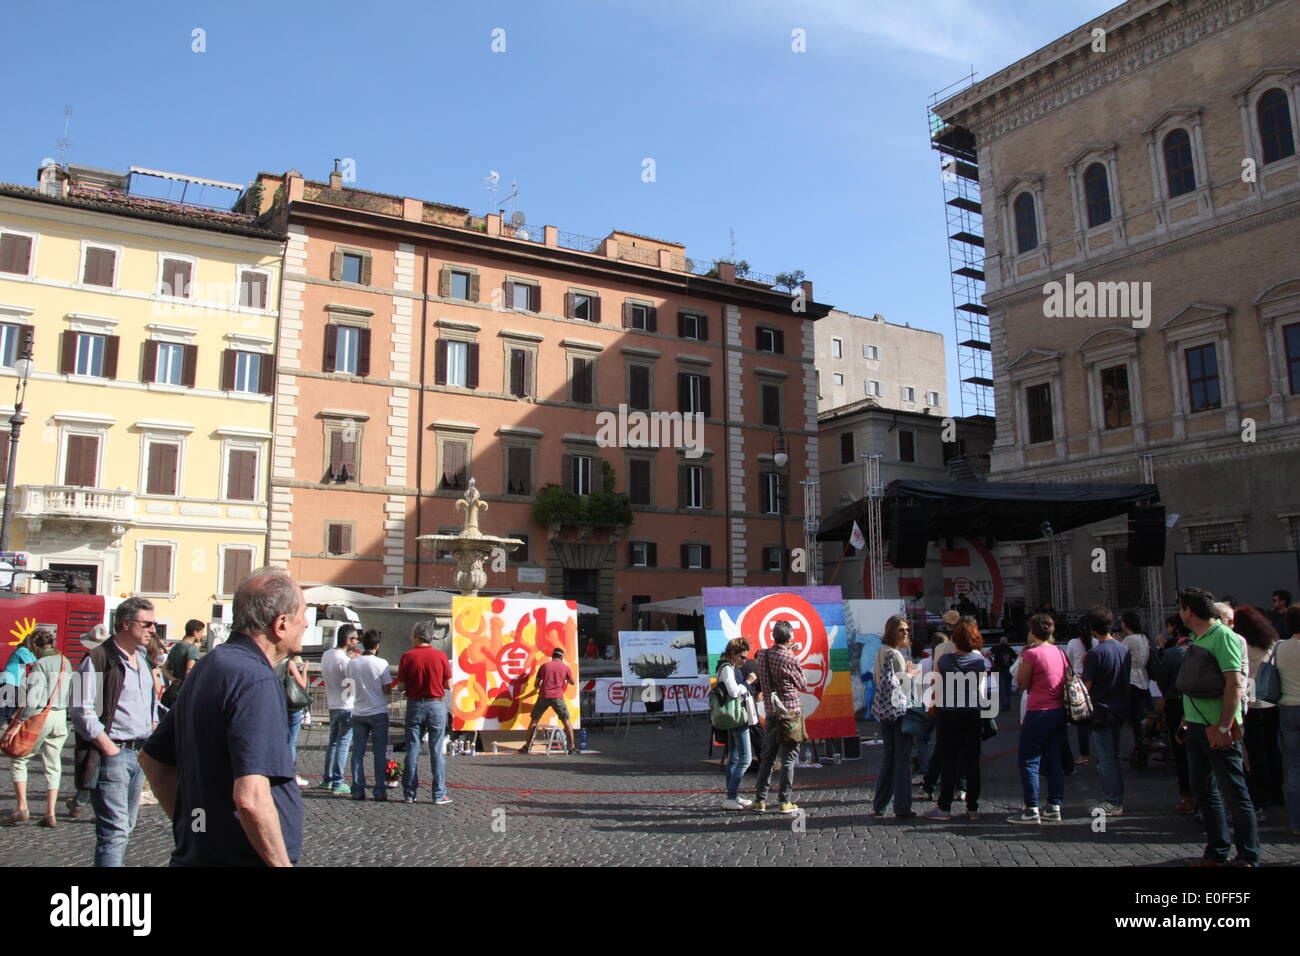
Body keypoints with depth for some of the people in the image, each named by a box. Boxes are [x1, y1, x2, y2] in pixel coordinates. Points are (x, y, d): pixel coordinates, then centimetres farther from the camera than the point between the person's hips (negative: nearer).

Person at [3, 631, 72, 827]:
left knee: (18, 760, 11)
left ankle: (21, 808, 5)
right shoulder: (65, 663, 10)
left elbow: (33, 698, -19)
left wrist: (20, 721, -15)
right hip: (60, 716, 6)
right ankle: (50, 814, 10)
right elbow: (70, 694, 12)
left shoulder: (40, 664, -12)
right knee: (53, 765, 10)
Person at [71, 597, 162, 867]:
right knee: (114, 831, -9)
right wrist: (110, 749, -17)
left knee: (126, 825, 14)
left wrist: (152, 739, 12)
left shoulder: (144, 660, 15)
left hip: (140, 753, 8)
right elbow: (82, 712, -16)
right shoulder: (98, 660, -11)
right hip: (112, 754, -8)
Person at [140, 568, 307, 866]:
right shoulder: (257, 681, -22)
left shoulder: (204, 668, 9)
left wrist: (187, 825, 18)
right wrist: (283, 864, -17)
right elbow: (251, 799, -29)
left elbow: (152, 759, 19)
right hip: (240, 858, -9)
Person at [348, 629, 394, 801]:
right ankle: (379, 791, 4)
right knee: (380, 753, 4)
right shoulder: (381, 663, -11)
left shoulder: (352, 663, -1)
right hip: (378, 713, -3)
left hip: (358, 713, 3)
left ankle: (357, 790, 9)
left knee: (357, 753, 9)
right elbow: (387, 690, -9)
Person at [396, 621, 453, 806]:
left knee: (412, 751, 8)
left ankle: (410, 794, 12)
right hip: (436, 705, 0)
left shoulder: (407, 657, -5)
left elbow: (401, 686, -4)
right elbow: (448, 685, -1)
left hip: (414, 705, 0)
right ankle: (439, 795, 4)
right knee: (436, 751, 3)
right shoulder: (441, 656, -4)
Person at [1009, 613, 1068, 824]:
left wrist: (1022, 660, 3)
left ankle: (1031, 810, -1)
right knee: (1054, 759, 12)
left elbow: (1022, 684, -7)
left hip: (1039, 712, -7)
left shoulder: (1032, 653, -14)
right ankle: (1054, 808, 15)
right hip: (1059, 711, 7)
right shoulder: (1060, 652, 7)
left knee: (1028, 760, 0)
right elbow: (1066, 679, 17)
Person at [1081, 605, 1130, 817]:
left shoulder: (1096, 653, -18)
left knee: (1105, 759, 0)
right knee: (1113, 756, 17)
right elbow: (1126, 678, 16)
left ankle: (1112, 803, 5)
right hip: (1120, 710, 8)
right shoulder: (1124, 649, 5)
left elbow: (1086, 686, -18)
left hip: (1102, 711, -8)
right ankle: (1117, 798, 23)